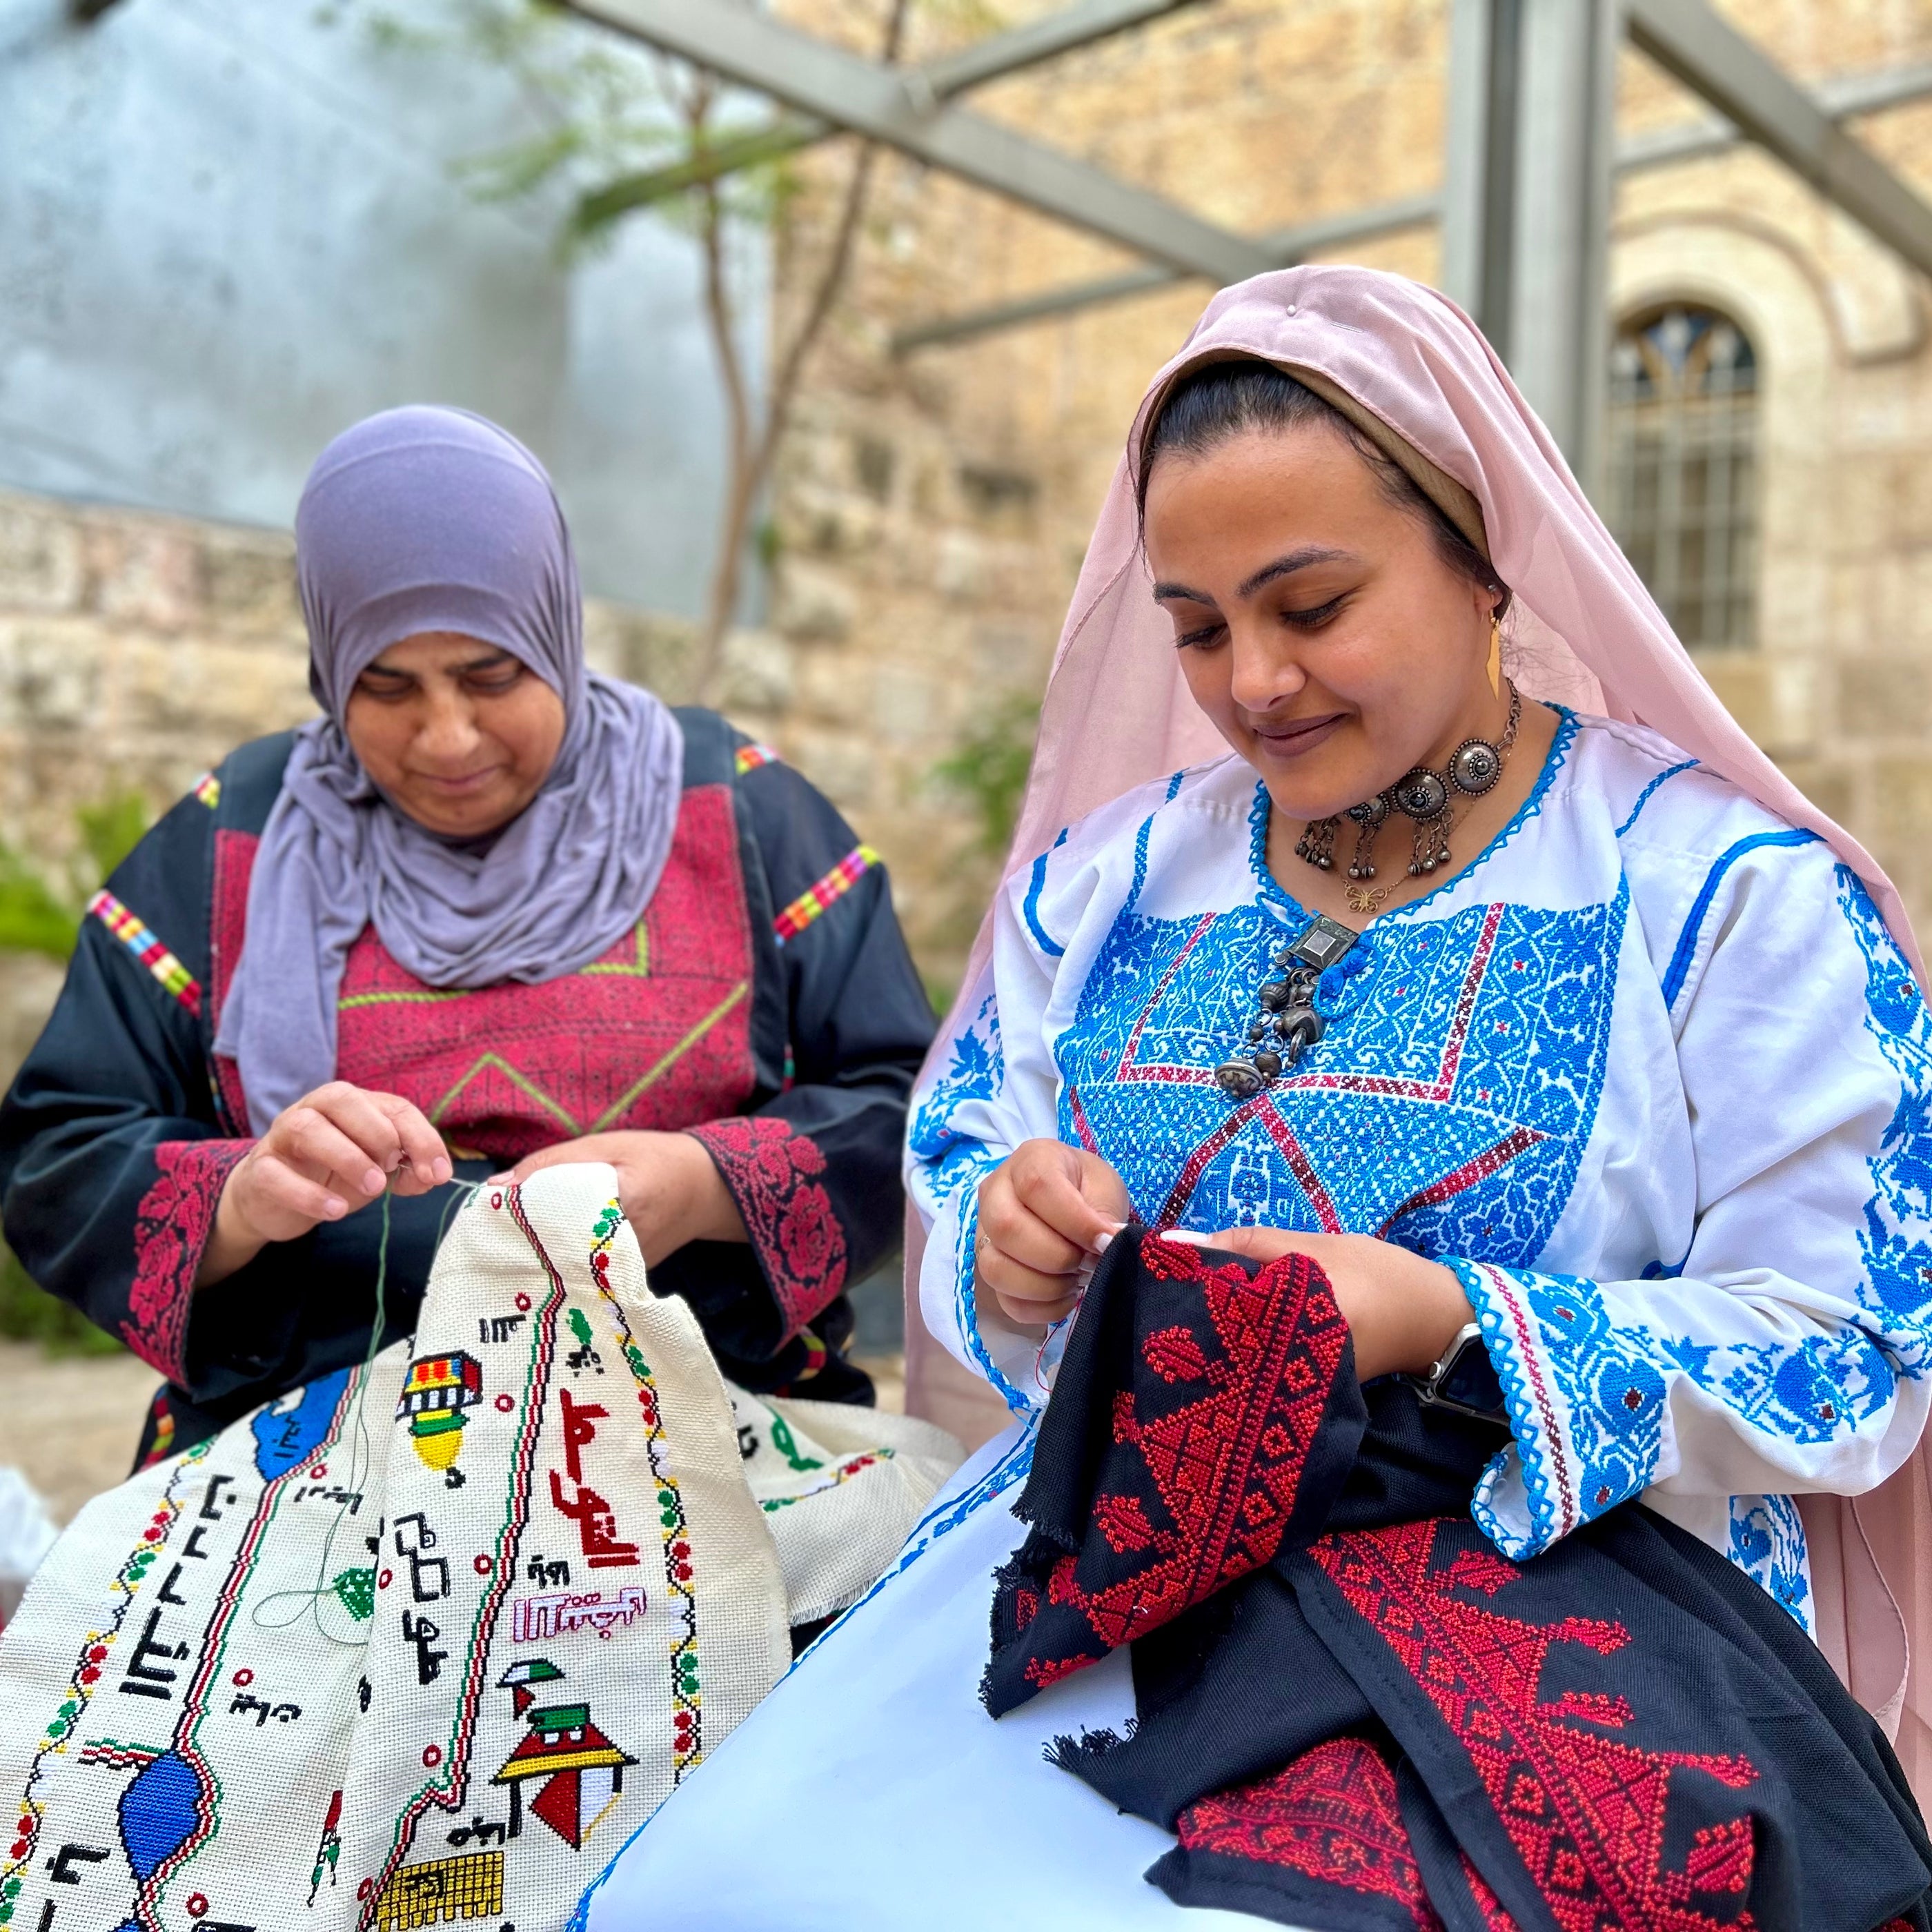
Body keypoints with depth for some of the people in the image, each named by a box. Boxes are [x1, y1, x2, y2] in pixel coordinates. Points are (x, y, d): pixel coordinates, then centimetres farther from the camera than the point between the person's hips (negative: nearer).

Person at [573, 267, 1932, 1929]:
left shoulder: (1732, 896, -3)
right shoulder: (1108, 874, 11)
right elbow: (961, 1171, 16)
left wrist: (1463, 1333, -19)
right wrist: (1011, 1246, -8)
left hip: (1555, 1592, -3)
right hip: (1109, 1549, 4)